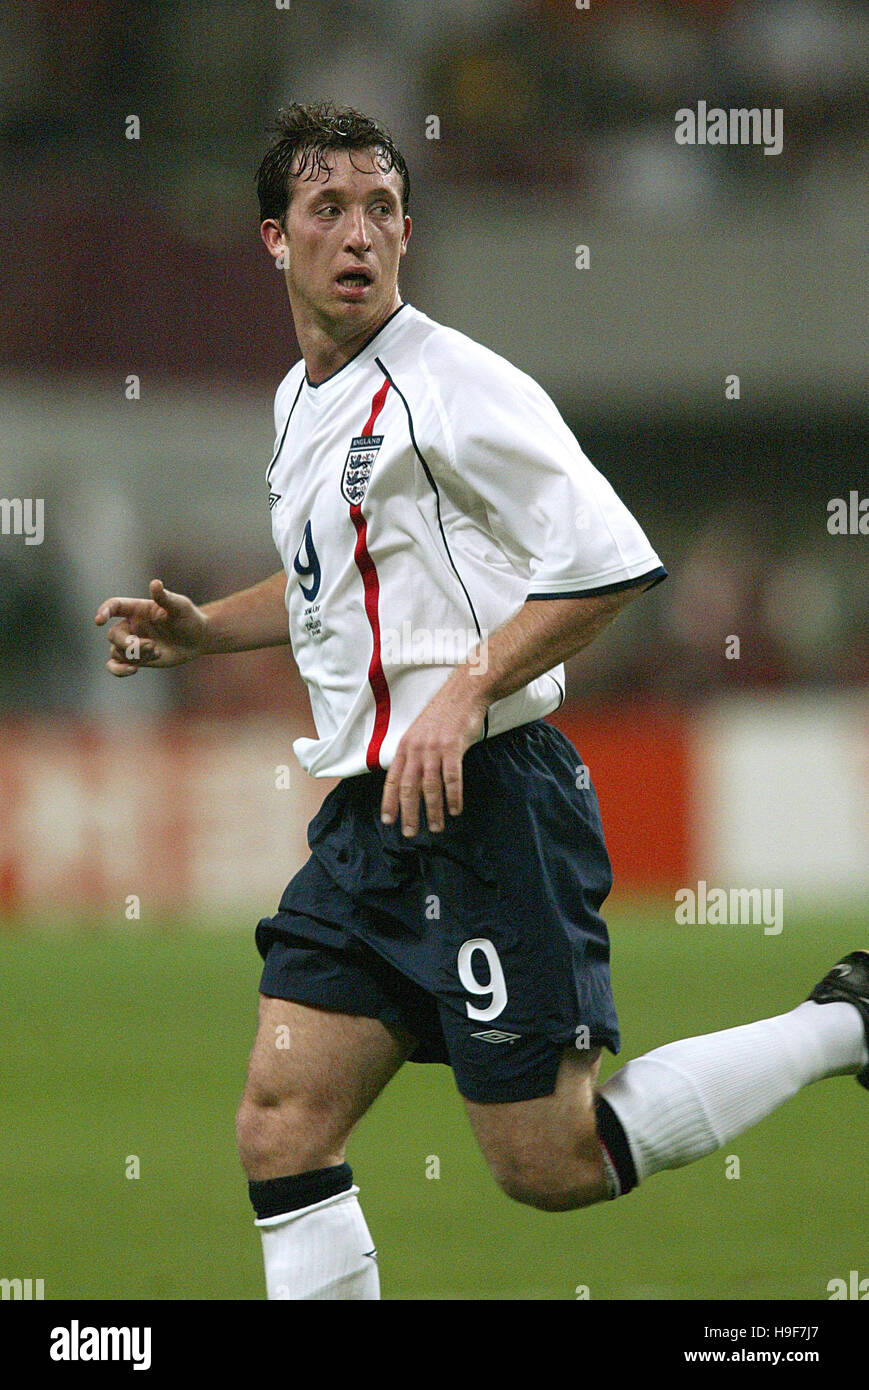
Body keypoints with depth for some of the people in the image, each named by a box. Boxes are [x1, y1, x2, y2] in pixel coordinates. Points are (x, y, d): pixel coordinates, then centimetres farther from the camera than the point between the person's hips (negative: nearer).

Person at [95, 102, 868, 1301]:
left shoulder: (451, 384, -12)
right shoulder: (300, 403, 16)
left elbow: (612, 562, -17)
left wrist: (466, 694, -22)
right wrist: (203, 630, 19)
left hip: (487, 800, -8)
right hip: (370, 814, 8)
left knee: (550, 1163, -6)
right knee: (280, 1132, -1)